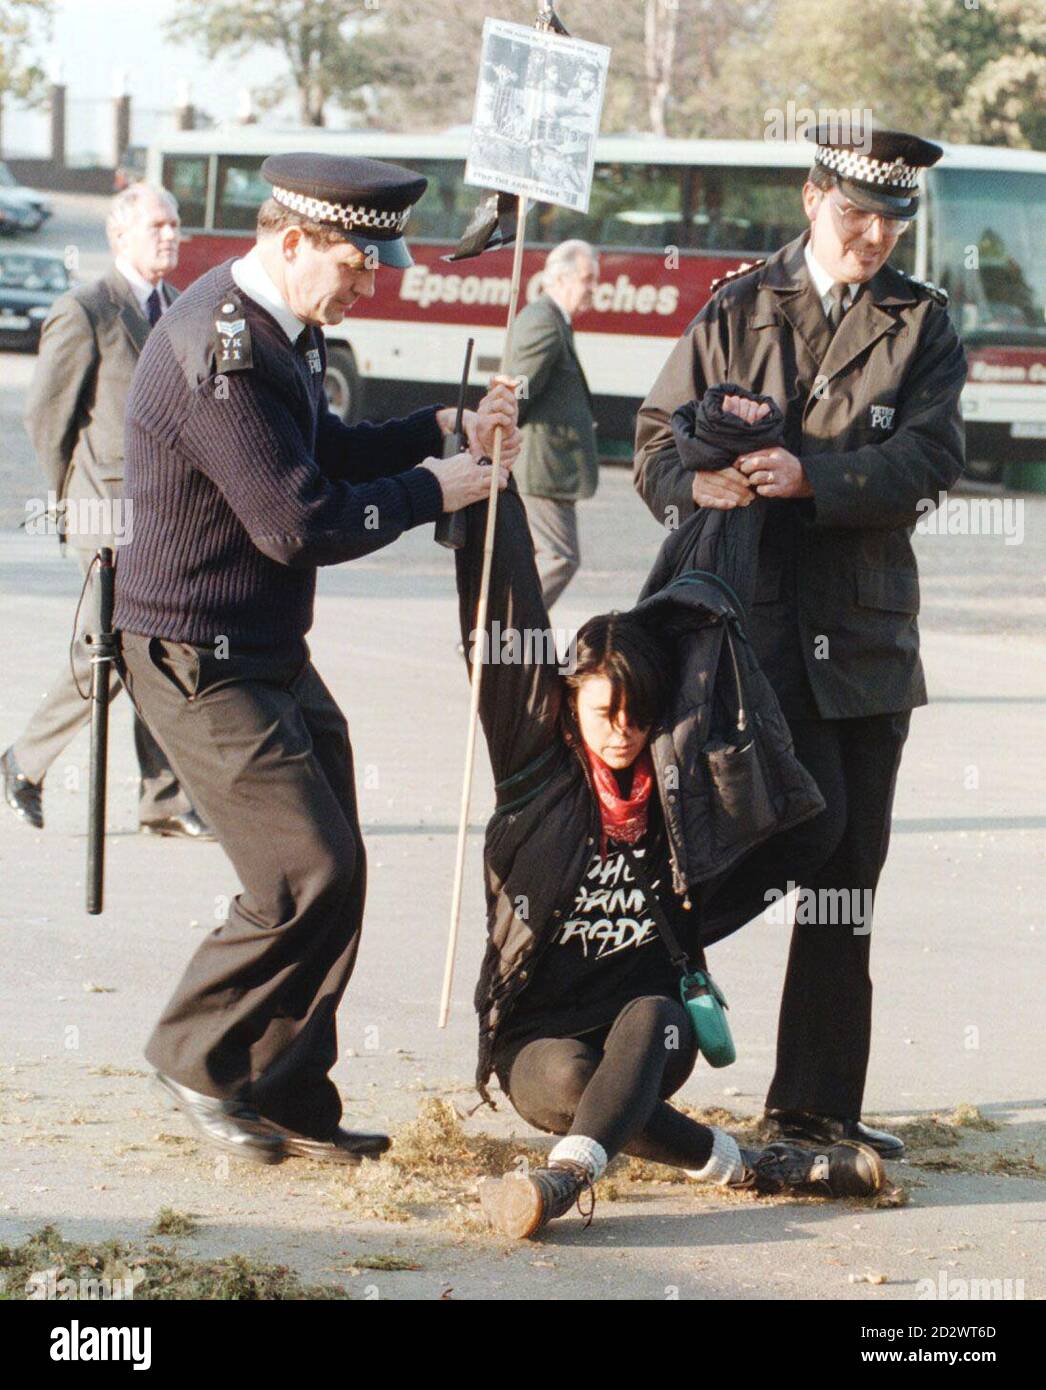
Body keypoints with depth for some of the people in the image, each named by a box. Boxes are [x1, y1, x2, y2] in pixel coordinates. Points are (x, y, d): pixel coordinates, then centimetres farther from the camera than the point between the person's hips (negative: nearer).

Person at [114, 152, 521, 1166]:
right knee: (307, 874, -12)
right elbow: (301, 523, -24)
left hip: (272, 653, 10)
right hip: (199, 660, -10)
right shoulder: (217, 349, -23)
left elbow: (323, 454, 22)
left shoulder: (278, 330, 10)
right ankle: (195, 1058, 7)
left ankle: (288, 1099, 16)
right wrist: (433, 489, -12)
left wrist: (444, 429, 8)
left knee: (333, 873, 9)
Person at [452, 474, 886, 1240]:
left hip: (646, 1024, 1)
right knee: (569, 1079, -35)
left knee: (648, 1018, -35)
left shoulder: (675, 779, 4)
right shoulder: (538, 773, 0)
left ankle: (568, 1174, -57)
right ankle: (744, 1164, -31)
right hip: (537, 1032, -1)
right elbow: (508, 620, -5)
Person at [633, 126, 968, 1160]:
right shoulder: (736, 311, 5)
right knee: (808, 818, -19)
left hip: (867, 631, 3)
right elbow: (655, 445, 5)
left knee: (851, 868, 5)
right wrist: (697, 484, -18)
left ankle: (817, 1103, 13)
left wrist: (811, 477, -21)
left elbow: (930, 458, -7)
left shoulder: (921, 322, 7)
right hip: (757, 617, -3)